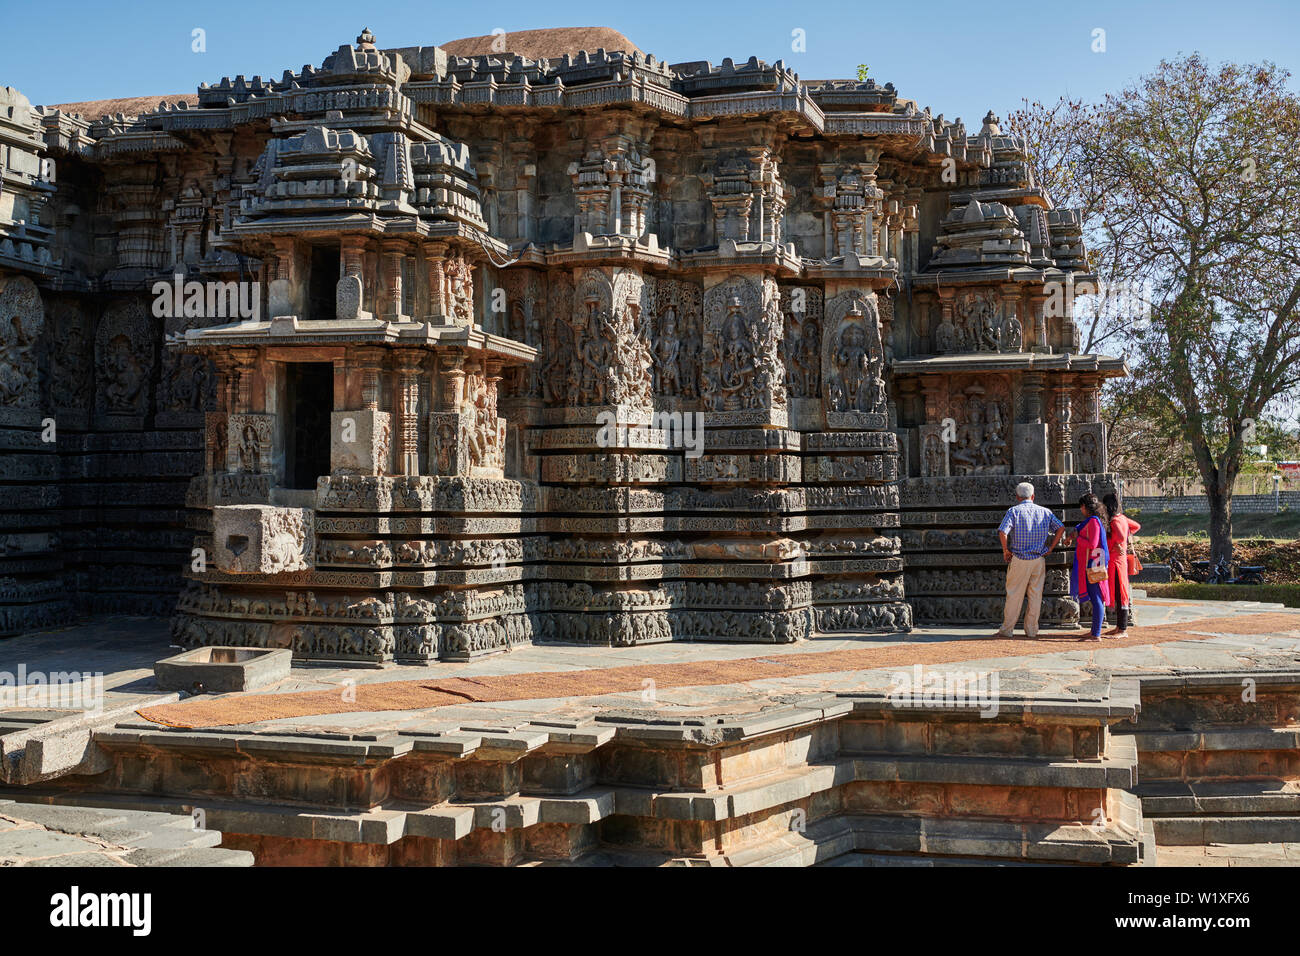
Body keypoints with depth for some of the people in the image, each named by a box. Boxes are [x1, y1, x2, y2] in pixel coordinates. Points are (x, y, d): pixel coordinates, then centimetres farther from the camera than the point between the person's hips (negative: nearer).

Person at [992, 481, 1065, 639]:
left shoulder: (1014, 511, -5)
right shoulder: (1044, 512, 7)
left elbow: (1003, 531, -18)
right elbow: (1061, 528, 2)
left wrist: (1006, 551, -6)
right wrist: (1050, 547, 6)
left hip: (1019, 559, -3)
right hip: (1039, 559, 3)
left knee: (1014, 595, 3)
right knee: (1036, 595, 9)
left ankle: (1007, 630, 7)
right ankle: (1031, 631, 13)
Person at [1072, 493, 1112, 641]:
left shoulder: (1094, 521, -15)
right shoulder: (1090, 521, 16)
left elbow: (1092, 544, -22)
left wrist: (1077, 537, -9)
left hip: (1093, 566, -11)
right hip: (1087, 565, 11)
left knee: (1095, 599, -8)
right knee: (1094, 599, 13)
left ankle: (1096, 635, -6)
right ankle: (1095, 632, 18)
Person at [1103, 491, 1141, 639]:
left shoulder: (1115, 521, -17)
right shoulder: (1122, 518, 10)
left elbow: (1121, 537, -32)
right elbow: (1137, 526, 27)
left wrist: (1116, 546, -13)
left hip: (1116, 561, -9)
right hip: (1120, 560, 9)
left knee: (1119, 595, -5)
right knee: (1118, 595, 14)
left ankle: (1123, 630, -1)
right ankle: (1119, 627, 20)